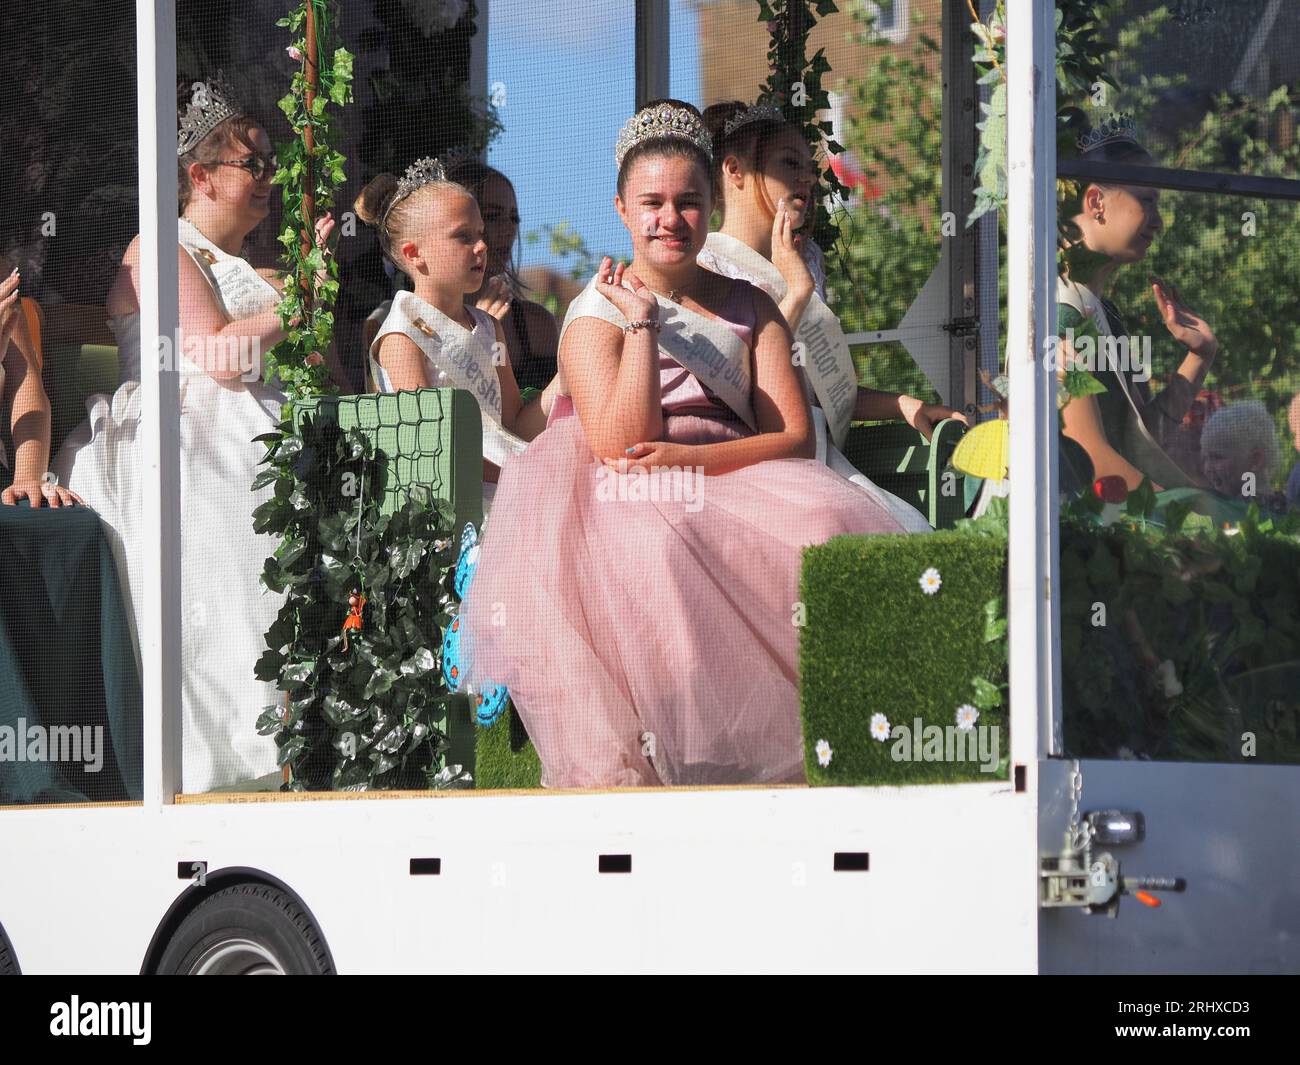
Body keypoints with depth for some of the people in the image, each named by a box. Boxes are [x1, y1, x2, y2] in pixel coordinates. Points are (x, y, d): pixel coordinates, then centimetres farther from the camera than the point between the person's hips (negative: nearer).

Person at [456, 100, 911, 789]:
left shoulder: (749, 307, 14)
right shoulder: (595, 312, 5)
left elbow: (796, 437, 2)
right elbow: (619, 444, -10)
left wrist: (689, 459, -14)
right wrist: (641, 320, -9)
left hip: (734, 480, 3)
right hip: (628, 500, -3)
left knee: (825, 528, -30)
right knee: (656, 554, -39)